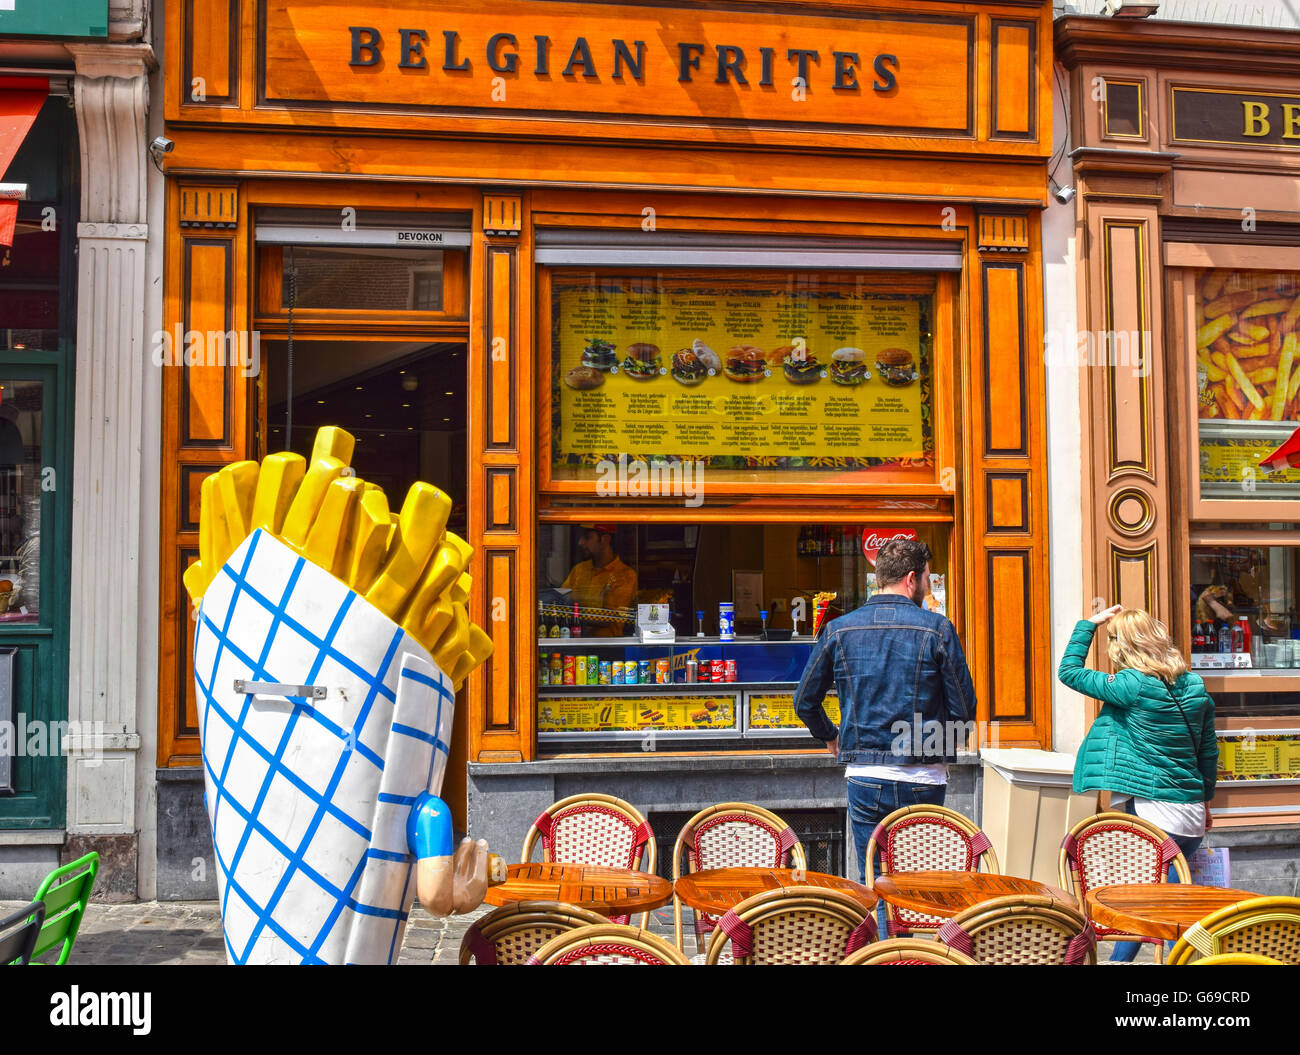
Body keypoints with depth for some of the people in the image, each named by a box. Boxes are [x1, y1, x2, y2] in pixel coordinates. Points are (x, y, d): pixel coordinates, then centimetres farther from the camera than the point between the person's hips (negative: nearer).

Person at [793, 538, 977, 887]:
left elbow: (805, 703, 7)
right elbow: (965, 707, -4)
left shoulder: (838, 630, 1)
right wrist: (946, 746, 16)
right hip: (923, 780, -2)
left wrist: (831, 738, 25)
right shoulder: (937, 629, -5)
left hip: (864, 778, 2)